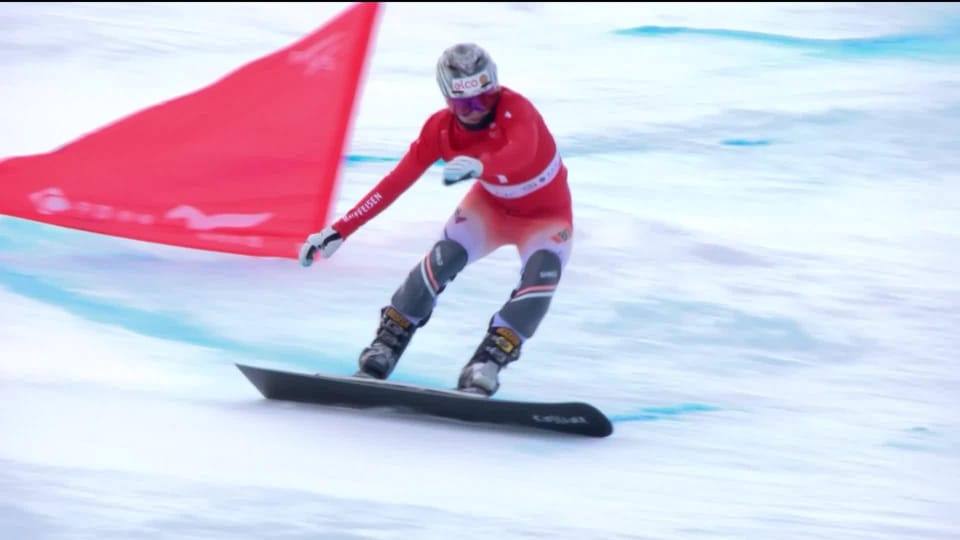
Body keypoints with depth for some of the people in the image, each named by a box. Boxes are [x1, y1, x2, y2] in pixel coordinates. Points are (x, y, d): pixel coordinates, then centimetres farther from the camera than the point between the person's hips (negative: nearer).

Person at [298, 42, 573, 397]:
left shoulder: (514, 108, -32)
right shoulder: (440, 129, -19)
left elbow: (522, 154, -54)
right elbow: (394, 183, -16)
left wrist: (478, 167, -76)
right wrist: (339, 231, -20)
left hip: (547, 216, -2)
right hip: (492, 206, 3)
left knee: (541, 276, -31)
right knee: (443, 259, -23)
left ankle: (486, 365, -27)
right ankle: (384, 349, -12)